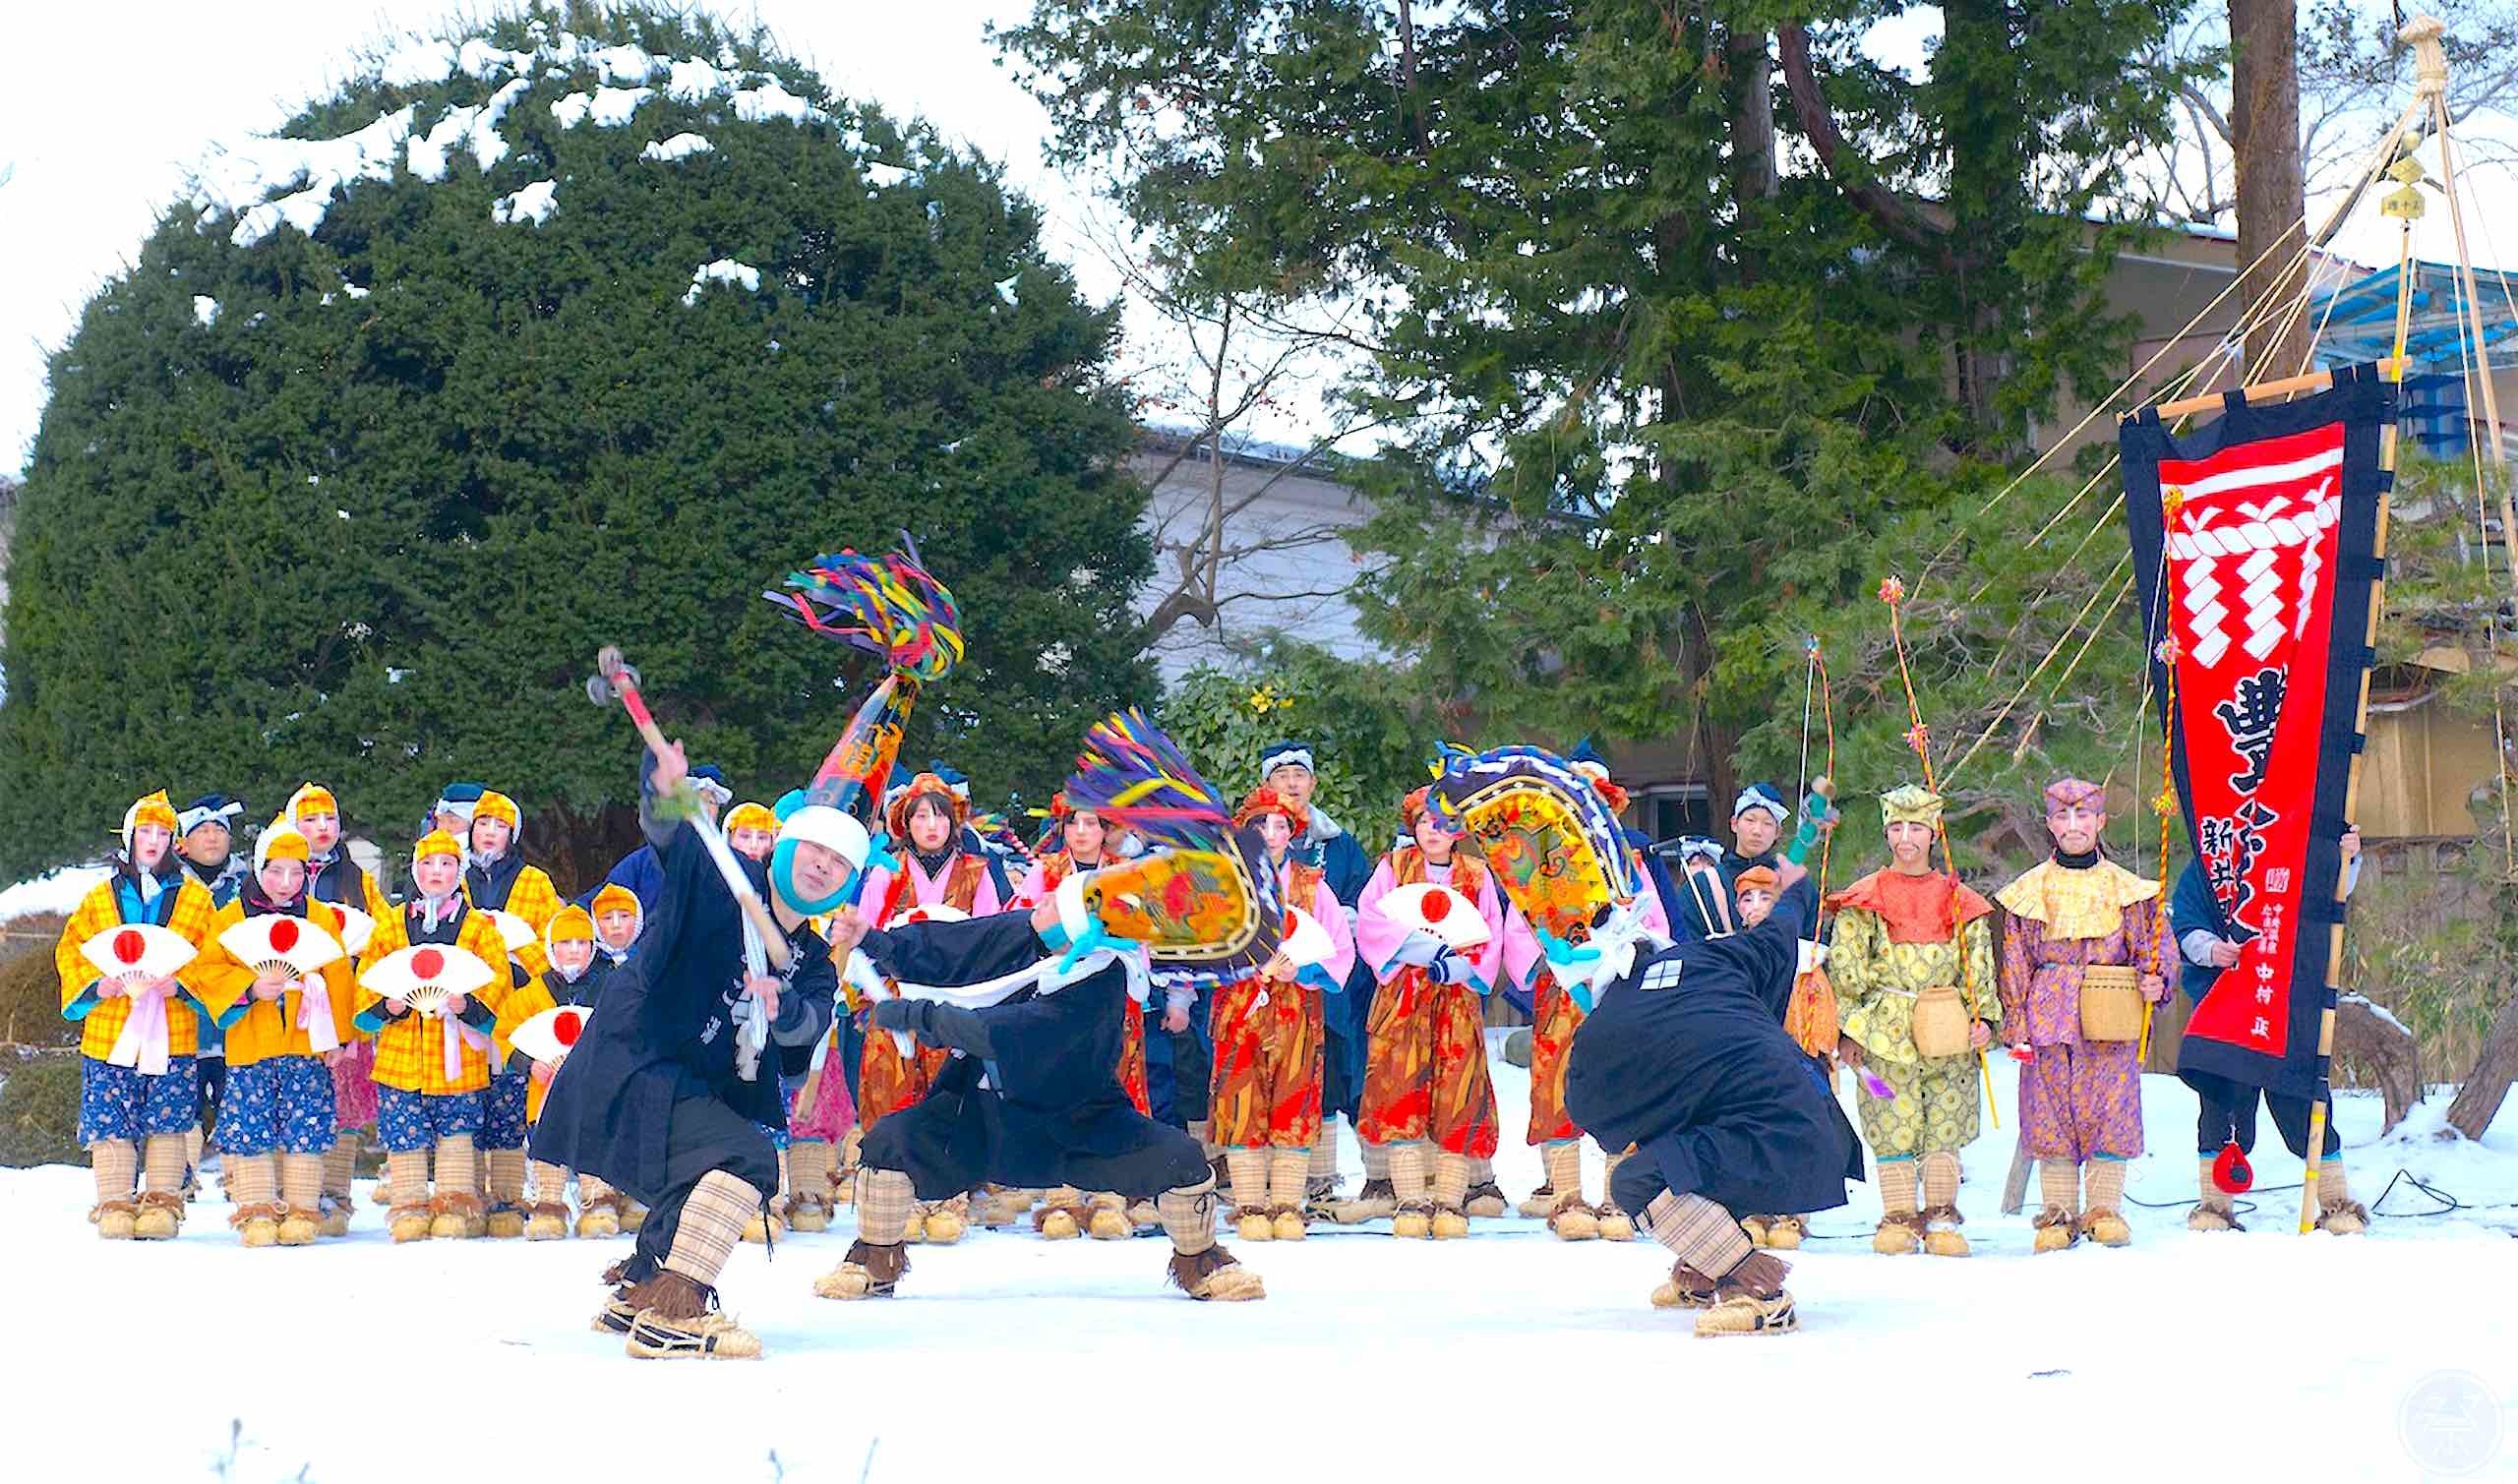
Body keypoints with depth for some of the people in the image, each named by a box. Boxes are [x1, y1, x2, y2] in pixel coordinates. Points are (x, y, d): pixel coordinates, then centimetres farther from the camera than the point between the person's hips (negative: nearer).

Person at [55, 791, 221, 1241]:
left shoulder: (195, 898, 8)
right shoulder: (100, 897, 11)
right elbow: (70, 951, 12)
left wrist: (181, 984, -13)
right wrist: (95, 984, -6)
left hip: (173, 1032, -1)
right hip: (109, 1031, 1)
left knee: (167, 1120, 0)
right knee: (109, 1120, 0)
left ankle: (162, 1201, 9)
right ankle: (114, 1204, 8)